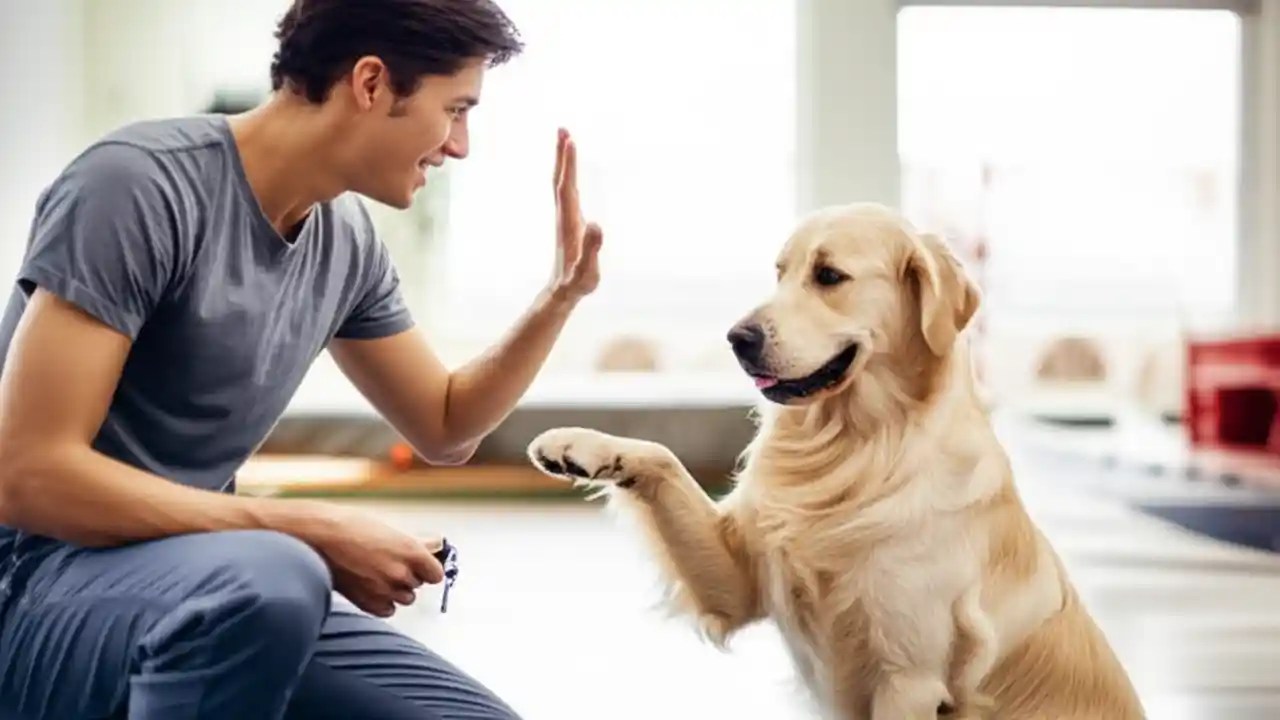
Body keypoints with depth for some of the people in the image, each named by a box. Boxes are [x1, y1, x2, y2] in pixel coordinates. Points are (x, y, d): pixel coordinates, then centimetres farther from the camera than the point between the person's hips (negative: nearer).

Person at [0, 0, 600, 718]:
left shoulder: (345, 239, 4)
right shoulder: (141, 183, -19)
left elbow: (446, 427, 20)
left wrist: (563, 294, 4)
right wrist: (314, 533, -23)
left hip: (218, 590, 7)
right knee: (272, 578, -37)